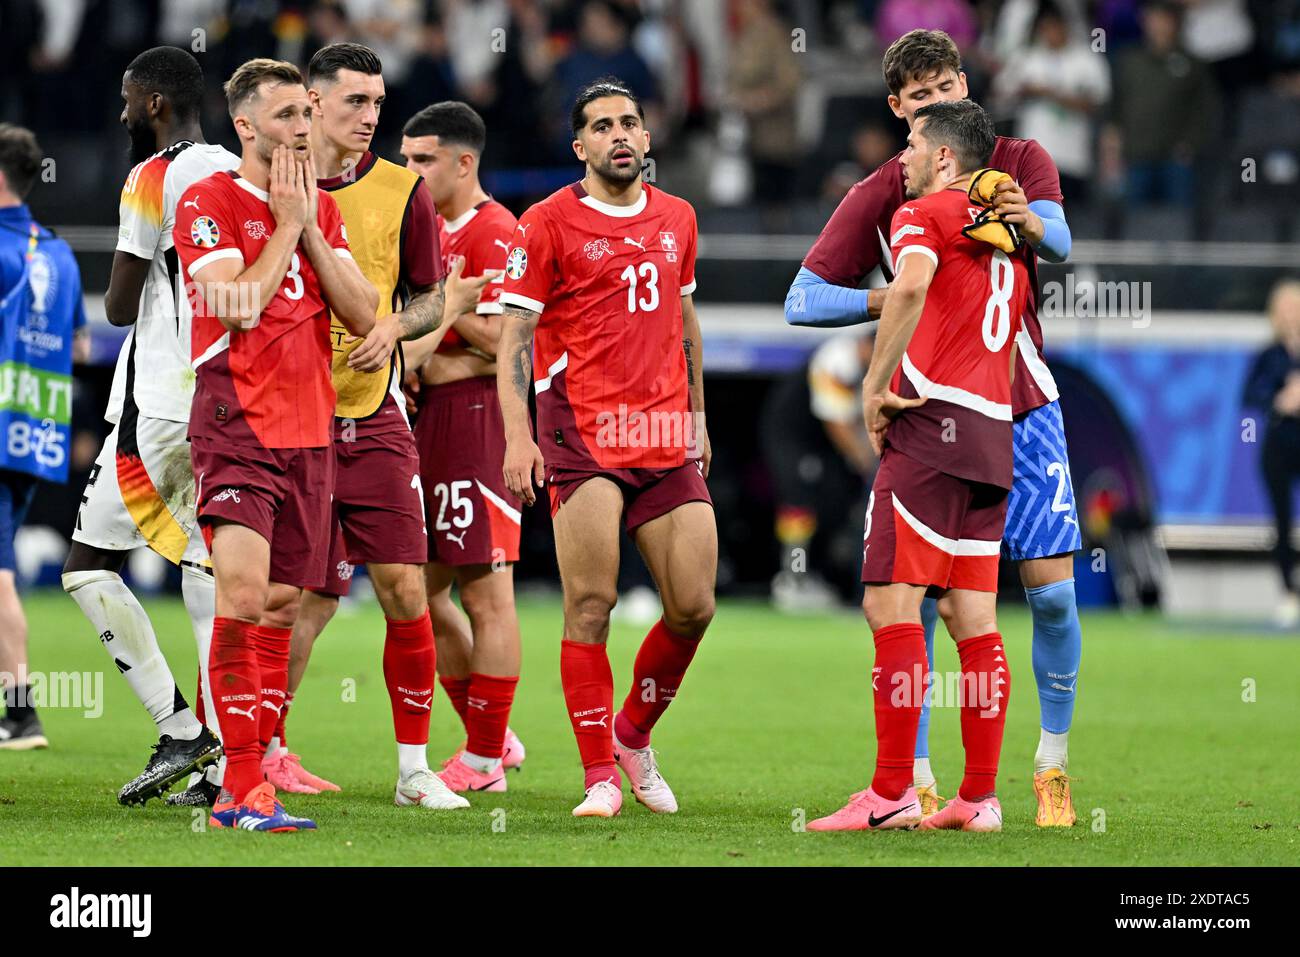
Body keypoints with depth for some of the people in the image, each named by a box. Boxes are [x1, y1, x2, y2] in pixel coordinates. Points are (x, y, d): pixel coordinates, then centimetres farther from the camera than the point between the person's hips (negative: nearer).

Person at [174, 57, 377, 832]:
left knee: (279, 602, 6)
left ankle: (245, 782, 10)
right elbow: (241, 307, -16)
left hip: (310, 432, 7)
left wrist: (309, 228, -1)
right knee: (243, 591, -19)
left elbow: (362, 314, 7)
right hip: (237, 427, -7)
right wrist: (285, 226, -8)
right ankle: (245, 787, -19)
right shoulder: (209, 202, -5)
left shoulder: (323, 208, 15)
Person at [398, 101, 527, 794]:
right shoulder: (432, 229, 17)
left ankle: (484, 759, 0)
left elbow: (501, 338, -17)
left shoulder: (492, 231, -10)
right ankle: (492, 739, 21)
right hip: (428, 423, 10)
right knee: (422, 591, 10)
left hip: (476, 416, -10)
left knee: (485, 593, -5)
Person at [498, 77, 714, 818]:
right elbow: (514, 333, -4)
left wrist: (697, 414, 24)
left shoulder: (677, 218, 15)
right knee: (591, 604, -11)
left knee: (694, 607, 1)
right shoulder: (548, 223, -1)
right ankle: (601, 777, -4)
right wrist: (518, 433, -14)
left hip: (666, 437, 5)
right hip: (582, 431, -5)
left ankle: (633, 735, 24)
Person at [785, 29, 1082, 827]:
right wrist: (894, 298, -15)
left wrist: (1027, 221, -38)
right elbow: (803, 300, -1)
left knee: (1053, 590, -4)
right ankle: (913, 779, 3)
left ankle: (1053, 768, 12)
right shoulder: (879, 197, 0)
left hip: (1021, 409, 1)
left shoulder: (1019, 161, 4)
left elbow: (1060, 241, -15)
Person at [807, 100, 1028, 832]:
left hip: (932, 424, -8)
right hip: (994, 433, 8)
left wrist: (876, 384, -15)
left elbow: (912, 284, -22)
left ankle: (892, 793, -12)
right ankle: (981, 796, 4)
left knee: (892, 603, -8)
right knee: (974, 616, 7)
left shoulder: (923, 214, -1)